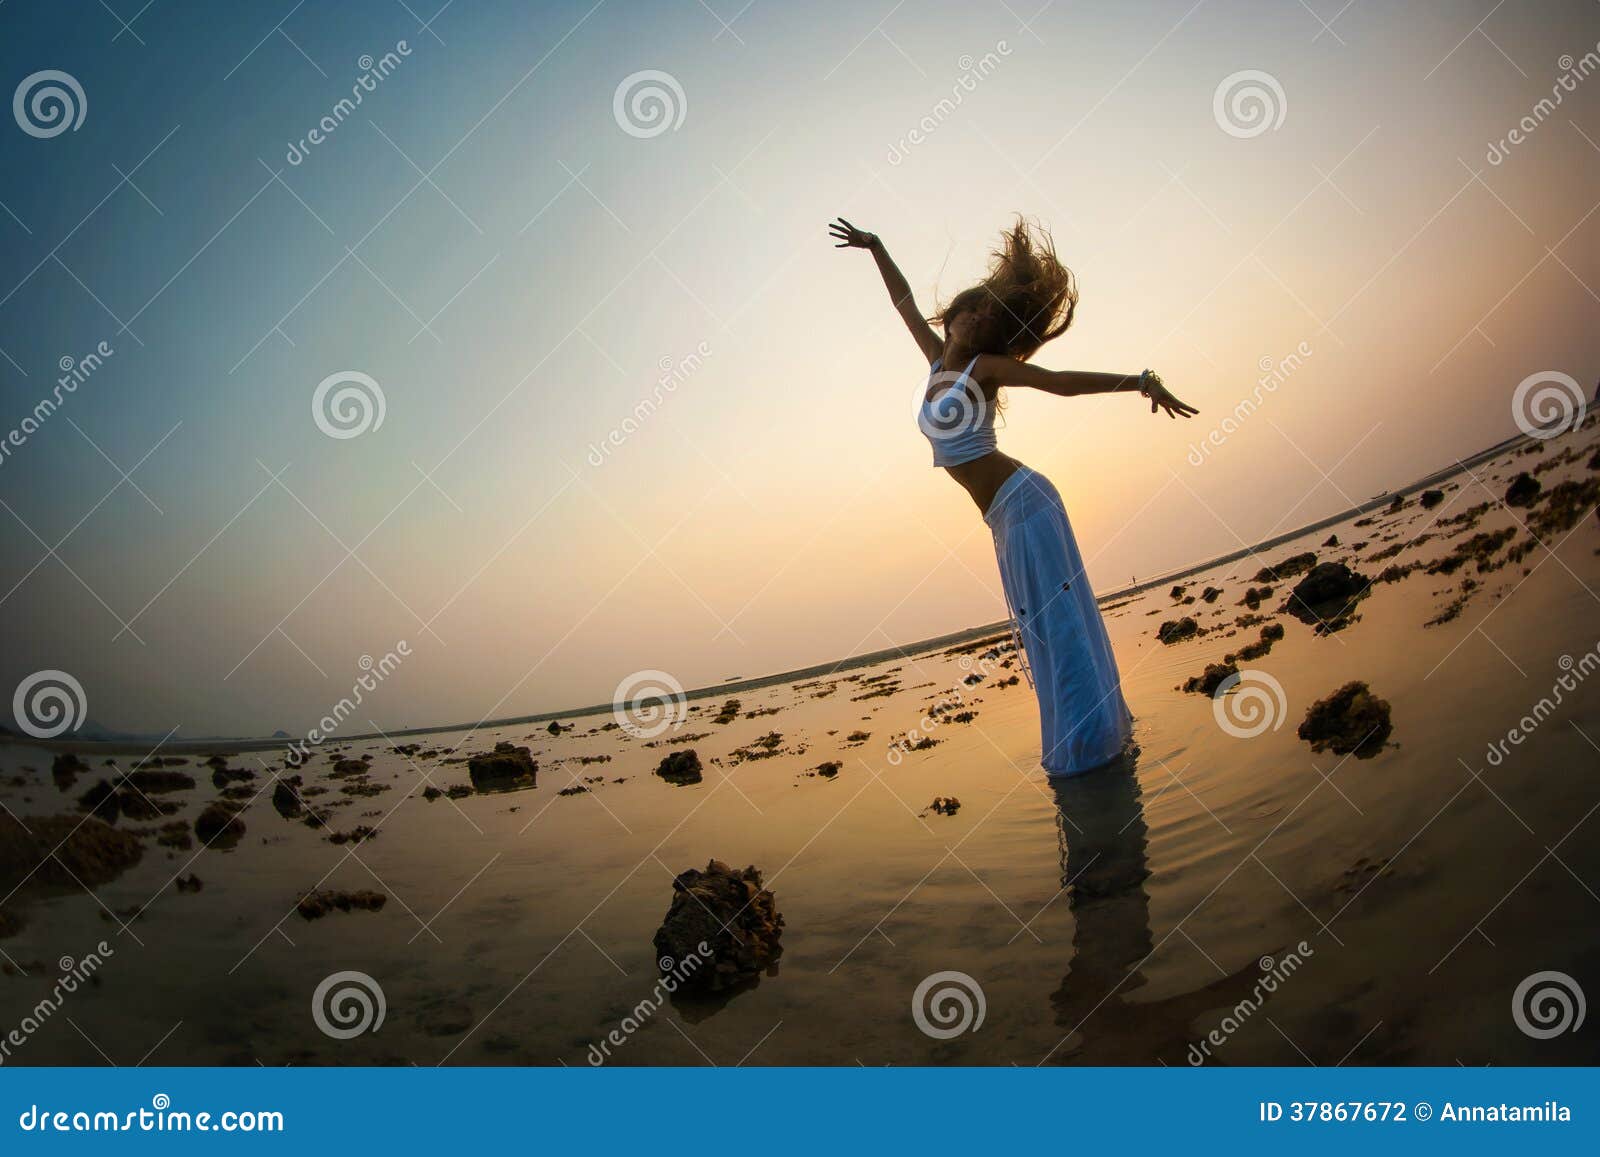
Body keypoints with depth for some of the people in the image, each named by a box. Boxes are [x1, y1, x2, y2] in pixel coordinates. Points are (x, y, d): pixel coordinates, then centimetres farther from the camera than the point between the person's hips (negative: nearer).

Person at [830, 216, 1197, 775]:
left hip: (1021, 501, -8)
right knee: (1041, 622, 10)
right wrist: (875, 249, 31)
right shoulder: (940, 361, 14)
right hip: (1007, 513, 8)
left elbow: (1062, 381, -13)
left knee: (1054, 617, -8)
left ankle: (1094, 735, -6)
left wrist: (1141, 381, -21)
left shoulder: (984, 366, -5)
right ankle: (1082, 733, 17)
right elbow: (906, 304, 25)